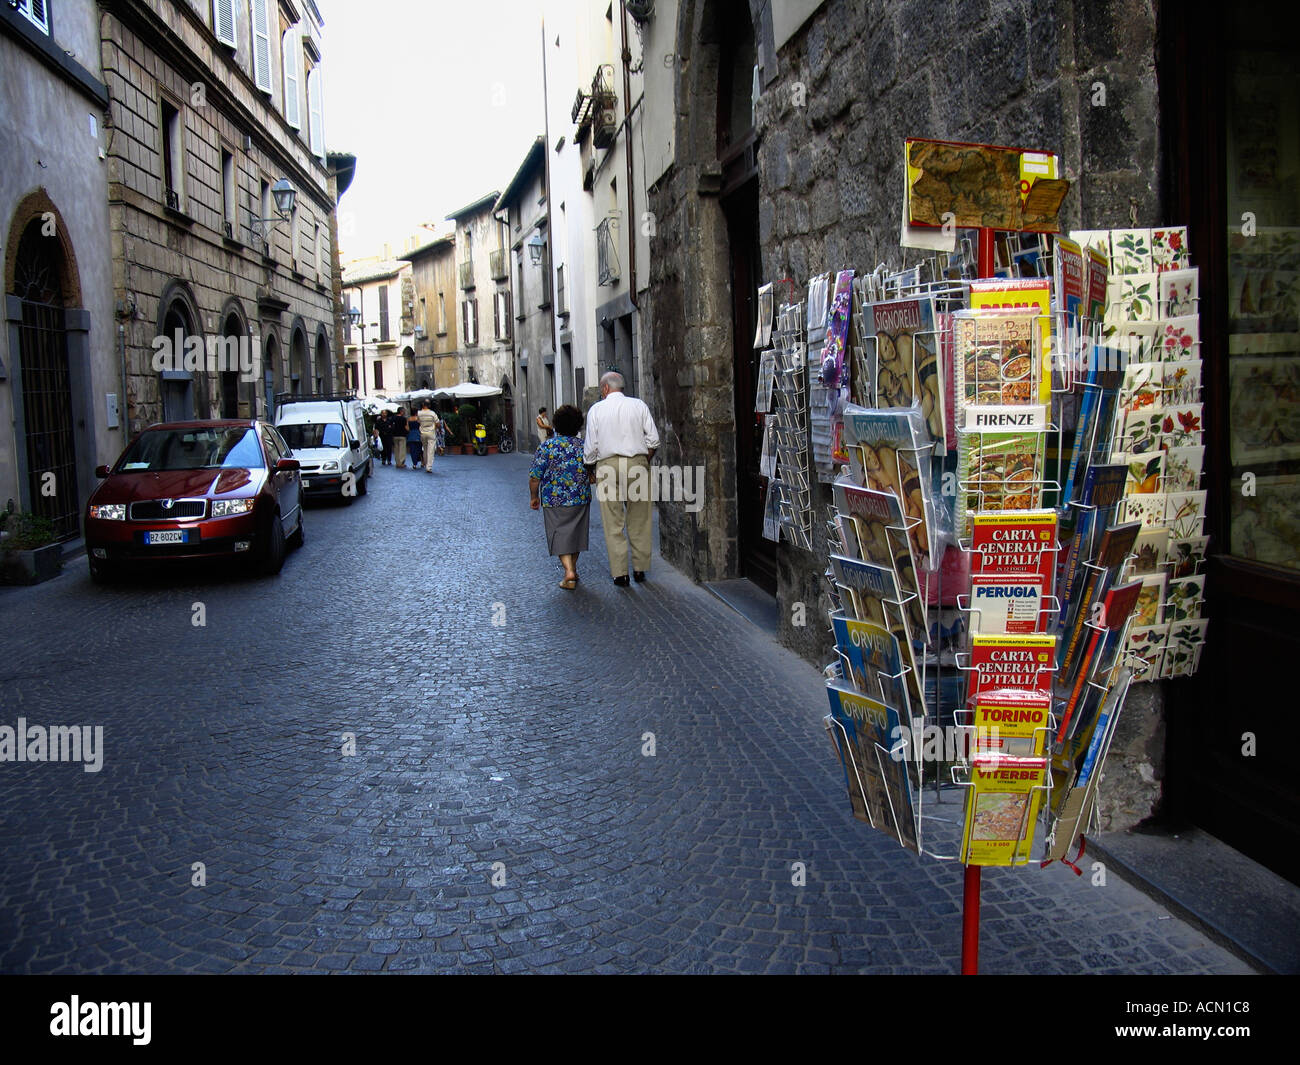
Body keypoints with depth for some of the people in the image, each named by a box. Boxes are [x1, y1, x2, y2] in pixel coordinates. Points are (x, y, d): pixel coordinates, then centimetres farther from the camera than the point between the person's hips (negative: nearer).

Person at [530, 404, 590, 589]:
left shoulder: (547, 445, -9)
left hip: (554, 500, -3)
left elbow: (535, 477, -8)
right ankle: (573, 568, 29)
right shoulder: (584, 446, -2)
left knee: (560, 535, 3)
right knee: (575, 533, 17)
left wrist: (534, 497, 6)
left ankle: (569, 570, -14)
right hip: (581, 499, 3)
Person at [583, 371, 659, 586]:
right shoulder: (639, 405, 6)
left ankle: (619, 572, 1)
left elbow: (591, 446, 1)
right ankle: (640, 568, 13)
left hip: (607, 466, -1)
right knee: (639, 521, 9)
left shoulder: (596, 409, 2)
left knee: (613, 523, 2)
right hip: (637, 463, 1)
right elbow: (653, 440, 2)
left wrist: (589, 469, 14)